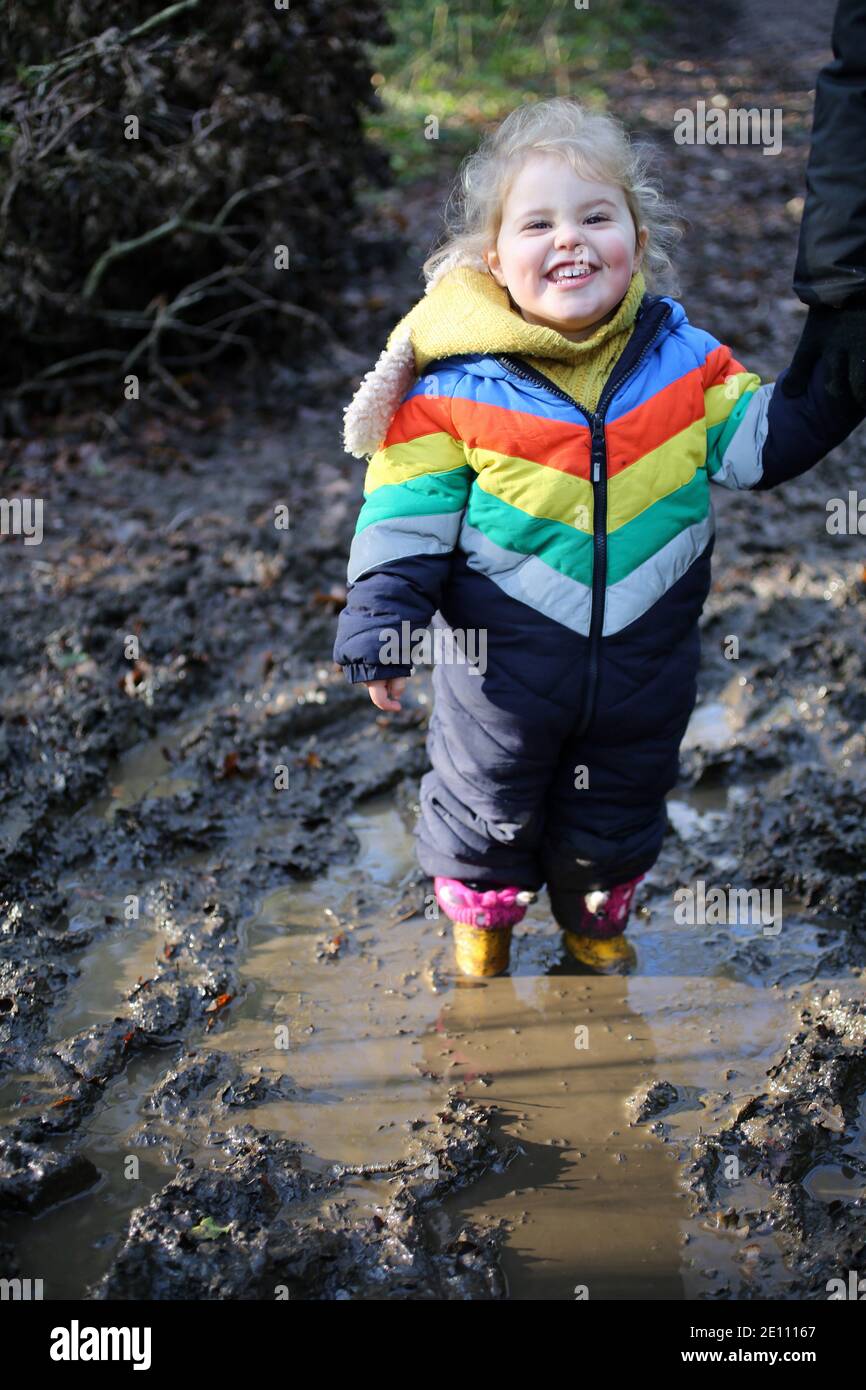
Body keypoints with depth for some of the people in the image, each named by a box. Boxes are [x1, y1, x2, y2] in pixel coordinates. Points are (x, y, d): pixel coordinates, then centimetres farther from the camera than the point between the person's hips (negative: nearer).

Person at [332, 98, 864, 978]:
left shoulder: (681, 356, -6)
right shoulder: (456, 381, -15)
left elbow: (761, 442, 2)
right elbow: (407, 517, -12)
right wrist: (381, 630, -16)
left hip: (645, 669, 3)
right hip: (503, 672, -2)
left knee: (620, 810, 24)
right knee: (488, 805, 20)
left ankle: (595, 920, 54)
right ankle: (480, 922, 50)